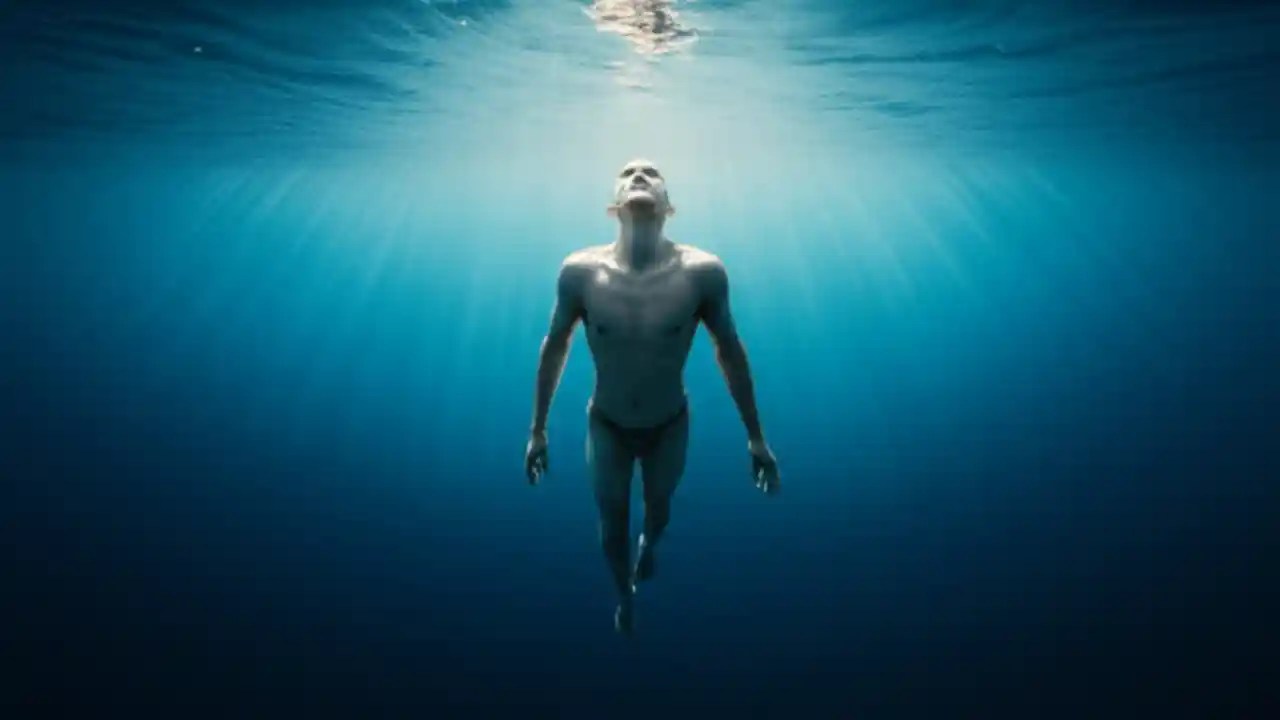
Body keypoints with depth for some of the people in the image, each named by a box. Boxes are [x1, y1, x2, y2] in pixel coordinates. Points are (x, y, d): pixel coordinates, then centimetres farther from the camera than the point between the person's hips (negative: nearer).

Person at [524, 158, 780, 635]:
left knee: (658, 507, 28)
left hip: (669, 425, 0)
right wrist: (538, 429, 1)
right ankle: (624, 595, 53)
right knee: (612, 525, 20)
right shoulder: (580, 271, -22)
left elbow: (730, 352, -9)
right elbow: (554, 347, -6)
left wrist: (756, 437, -3)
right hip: (606, 426, 0)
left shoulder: (702, 272, -24)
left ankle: (648, 547, 66)